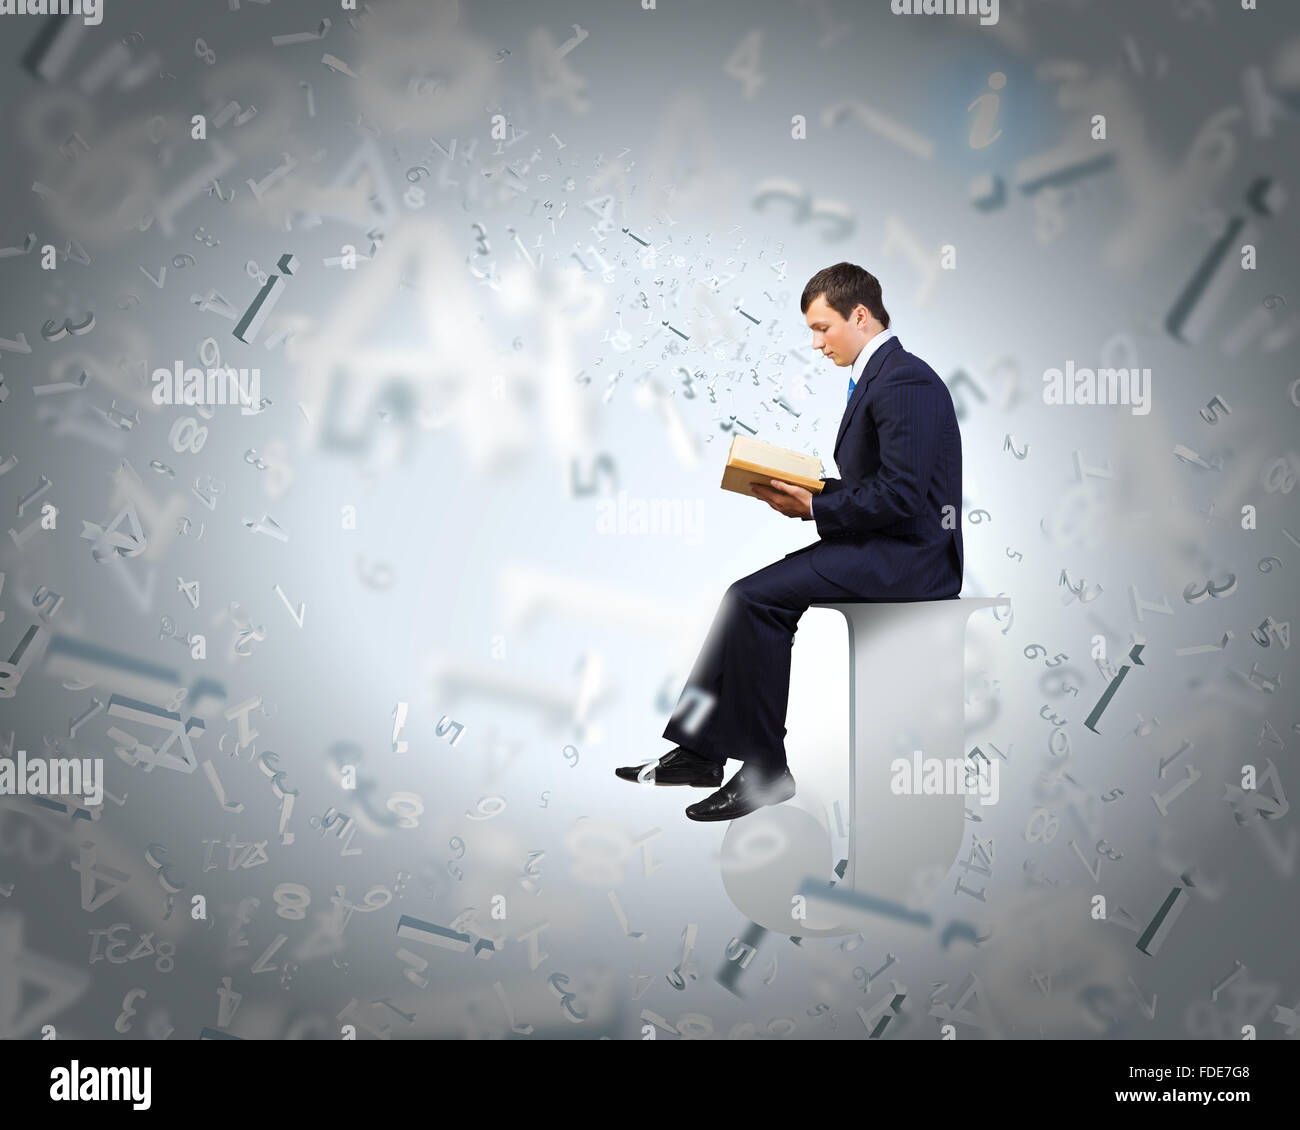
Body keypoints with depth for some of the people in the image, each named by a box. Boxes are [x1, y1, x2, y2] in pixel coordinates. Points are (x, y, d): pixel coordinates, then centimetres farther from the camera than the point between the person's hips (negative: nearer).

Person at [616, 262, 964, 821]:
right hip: (885, 547, 10)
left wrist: (815, 508, -14)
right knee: (748, 595, 2)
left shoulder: (904, 381, -16)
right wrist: (807, 491, 5)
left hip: (910, 556, -10)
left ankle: (765, 768, -9)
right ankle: (699, 749, 2)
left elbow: (899, 496, -23)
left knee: (757, 598, -19)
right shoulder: (880, 375, 18)